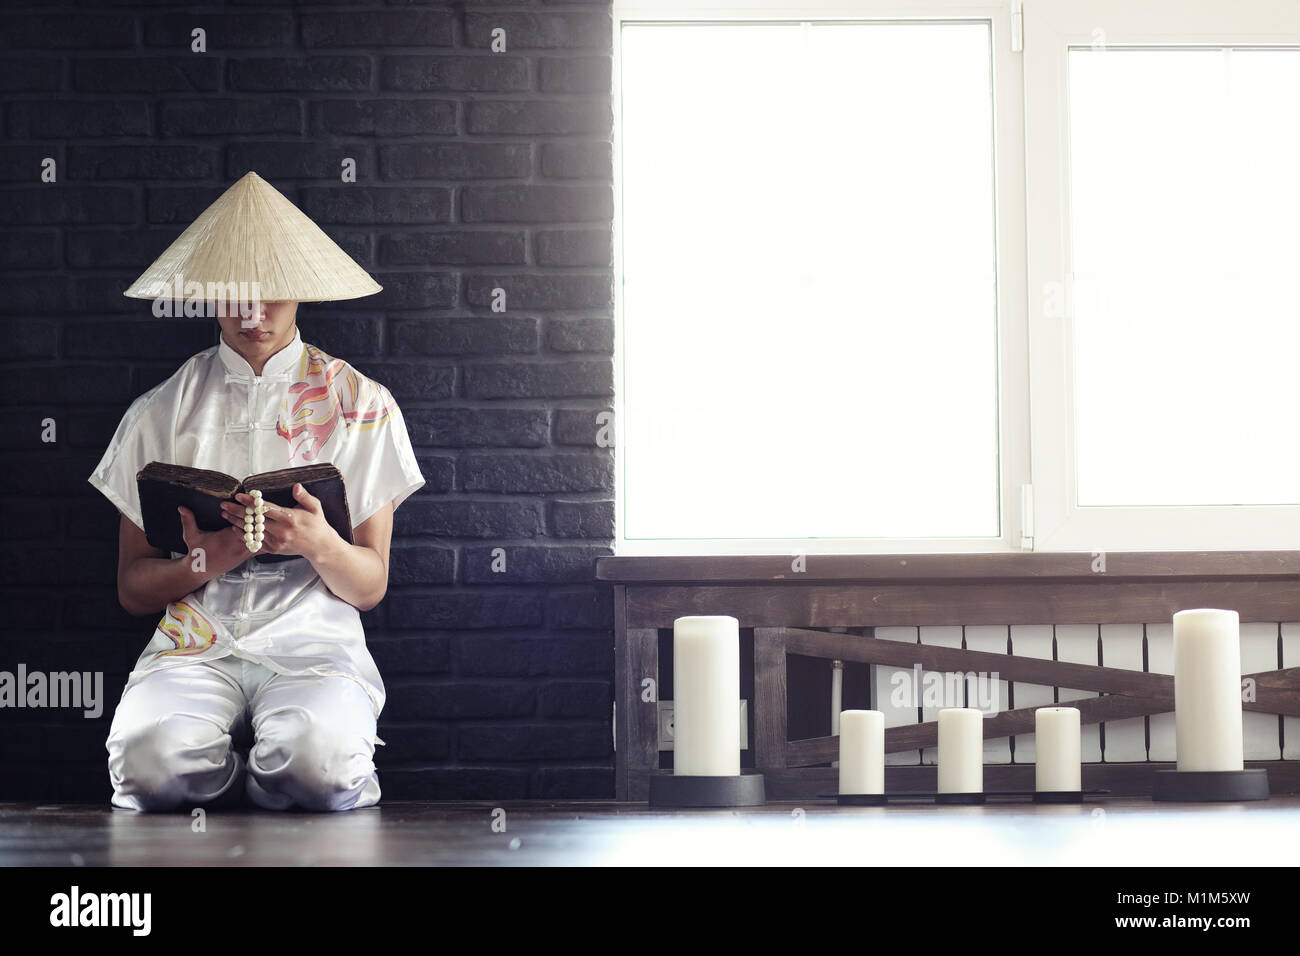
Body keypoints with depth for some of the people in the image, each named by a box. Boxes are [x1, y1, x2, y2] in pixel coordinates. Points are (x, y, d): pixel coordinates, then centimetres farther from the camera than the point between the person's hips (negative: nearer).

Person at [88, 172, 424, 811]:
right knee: (151, 757, -33)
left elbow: (370, 587, 8)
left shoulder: (361, 404, 11)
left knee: (322, 759, -36)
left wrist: (318, 543, -15)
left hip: (314, 641, -1)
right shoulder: (160, 412, 14)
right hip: (195, 643, 1)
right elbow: (132, 588, 11)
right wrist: (206, 560, -12)